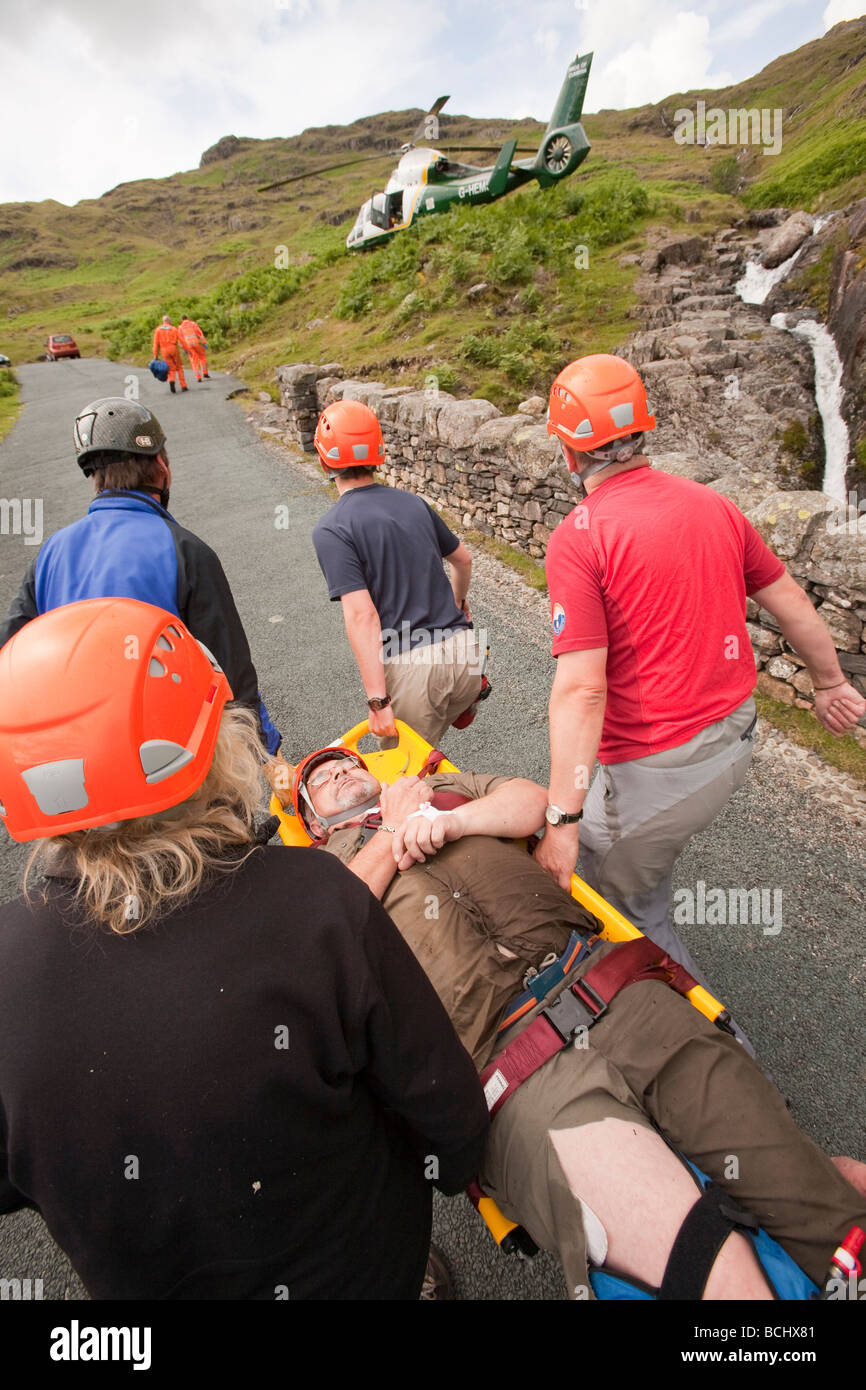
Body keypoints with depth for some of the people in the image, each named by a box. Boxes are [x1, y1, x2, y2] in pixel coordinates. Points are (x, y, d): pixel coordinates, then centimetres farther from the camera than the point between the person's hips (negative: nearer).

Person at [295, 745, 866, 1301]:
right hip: (508, 1063, -3)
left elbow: (531, 800, 14)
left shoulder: (441, 790, 27)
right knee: (715, 1273, -16)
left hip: (608, 985, 3)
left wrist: (449, 821, -1)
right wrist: (396, 829, 6)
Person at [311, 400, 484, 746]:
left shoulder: (331, 529, -7)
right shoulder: (413, 503, 11)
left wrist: (377, 700, -16)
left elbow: (361, 615, -17)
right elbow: (463, 560, 25)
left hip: (409, 668, -5)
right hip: (462, 650, 6)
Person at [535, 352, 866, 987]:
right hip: (737, 736, 8)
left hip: (659, 764, -7)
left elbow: (582, 687, -25)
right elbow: (791, 601, 11)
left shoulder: (579, 537, -18)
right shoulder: (712, 503, 2)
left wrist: (561, 820, -21)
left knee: (625, 909, 15)